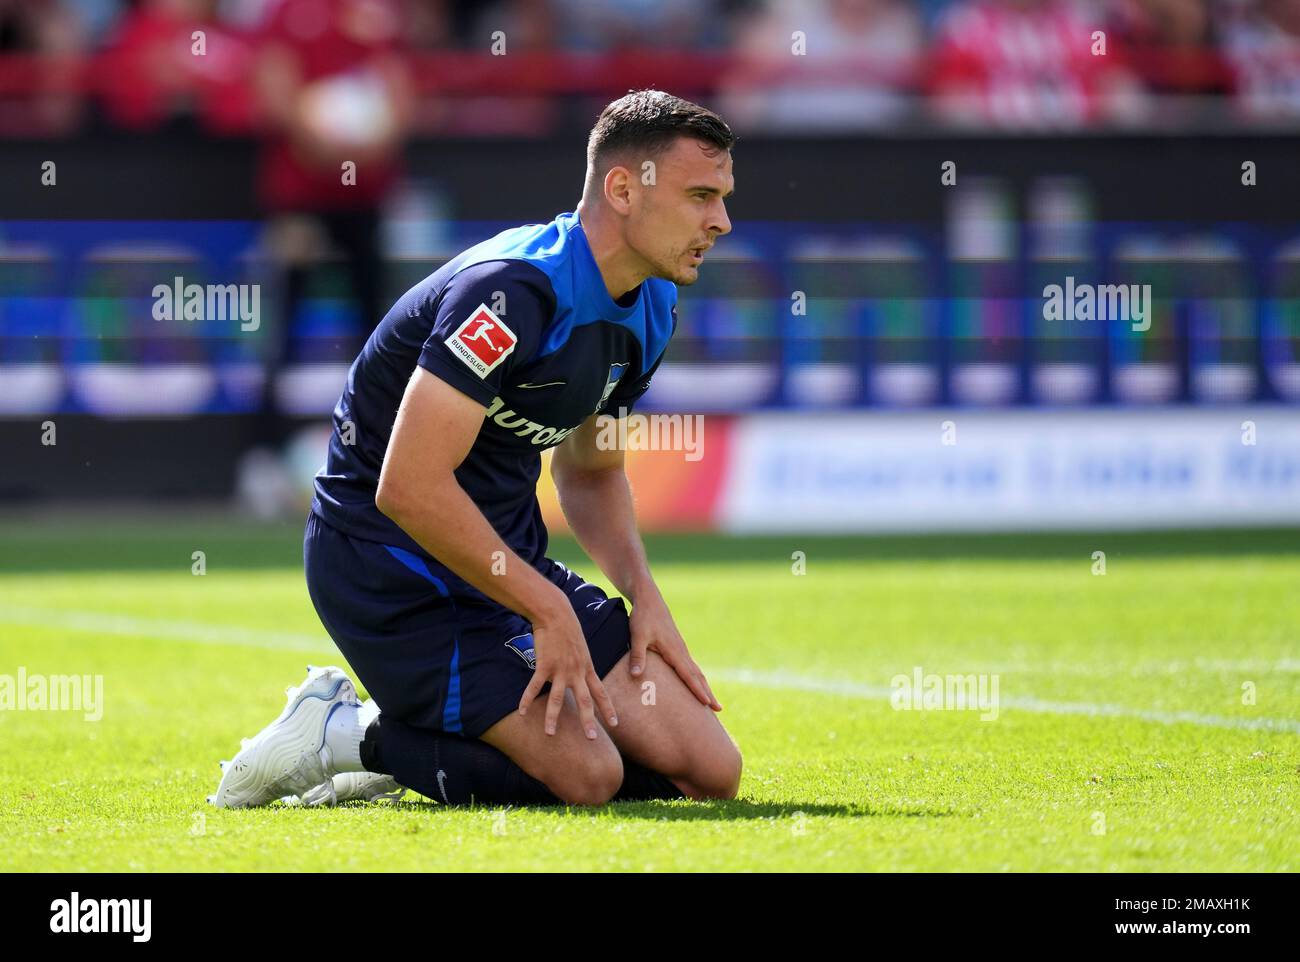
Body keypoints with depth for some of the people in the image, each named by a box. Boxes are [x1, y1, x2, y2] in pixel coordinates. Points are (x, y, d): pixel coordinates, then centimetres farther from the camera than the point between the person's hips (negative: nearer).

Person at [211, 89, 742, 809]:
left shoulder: (648, 310, 7)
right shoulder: (514, 290, -23)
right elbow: (410, 487, -29)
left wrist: (644, 599, 3)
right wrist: (547, 608, -22)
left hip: (509, 560, 9)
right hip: (386, 566, -9)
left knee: (708, 771, -2)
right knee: (588, 774, -23)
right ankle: (344, 735, -3)